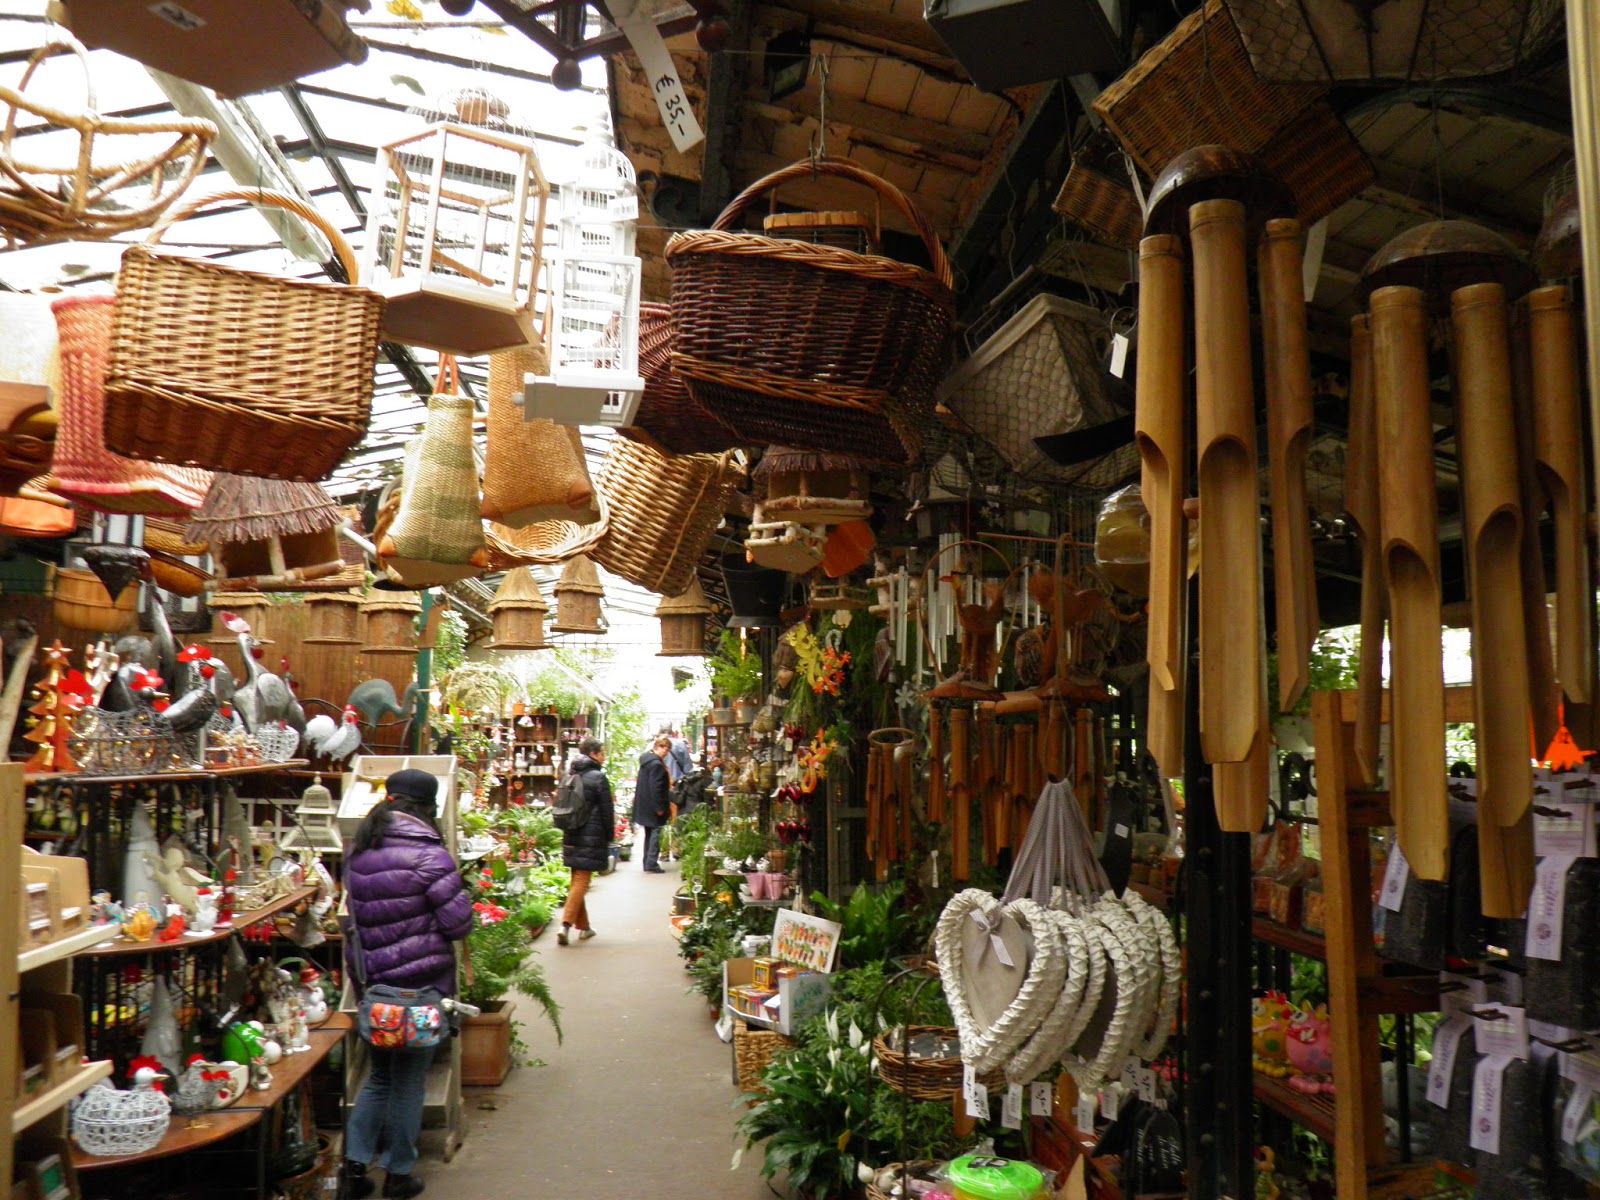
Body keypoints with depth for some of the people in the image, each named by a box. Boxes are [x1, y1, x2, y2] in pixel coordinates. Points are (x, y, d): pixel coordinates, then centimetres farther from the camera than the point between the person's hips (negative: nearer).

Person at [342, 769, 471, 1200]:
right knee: (409, 1079, 8)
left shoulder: (358, 853, 3)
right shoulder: (428, 854, -17)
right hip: (422, 982, -6)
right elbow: (459, 922, -16)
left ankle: (355, 1164, 18)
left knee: (380, 1074, 21)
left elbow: (356, 916, 13)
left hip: (374, 981, 6)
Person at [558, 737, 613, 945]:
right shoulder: (598, 777, -11)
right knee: (581, 882, -5)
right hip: (591, 838, -7)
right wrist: (609, 838, -1)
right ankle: (566, 925, -14)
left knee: (576, 880, 15)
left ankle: (583, 927, 22)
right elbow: (606, 812, -10)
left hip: (572, 838, 7)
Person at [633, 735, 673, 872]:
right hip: (653, 806, -10)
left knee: (649, 834, 16)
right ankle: (652, 864, -4)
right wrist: (659, 807, -20)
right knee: (655, 834, -4)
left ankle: (648, 863, 20)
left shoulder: (646, 760, 12)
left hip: (644, 806, 10)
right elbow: (655, 787, -22)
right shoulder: (656, 764, -19)